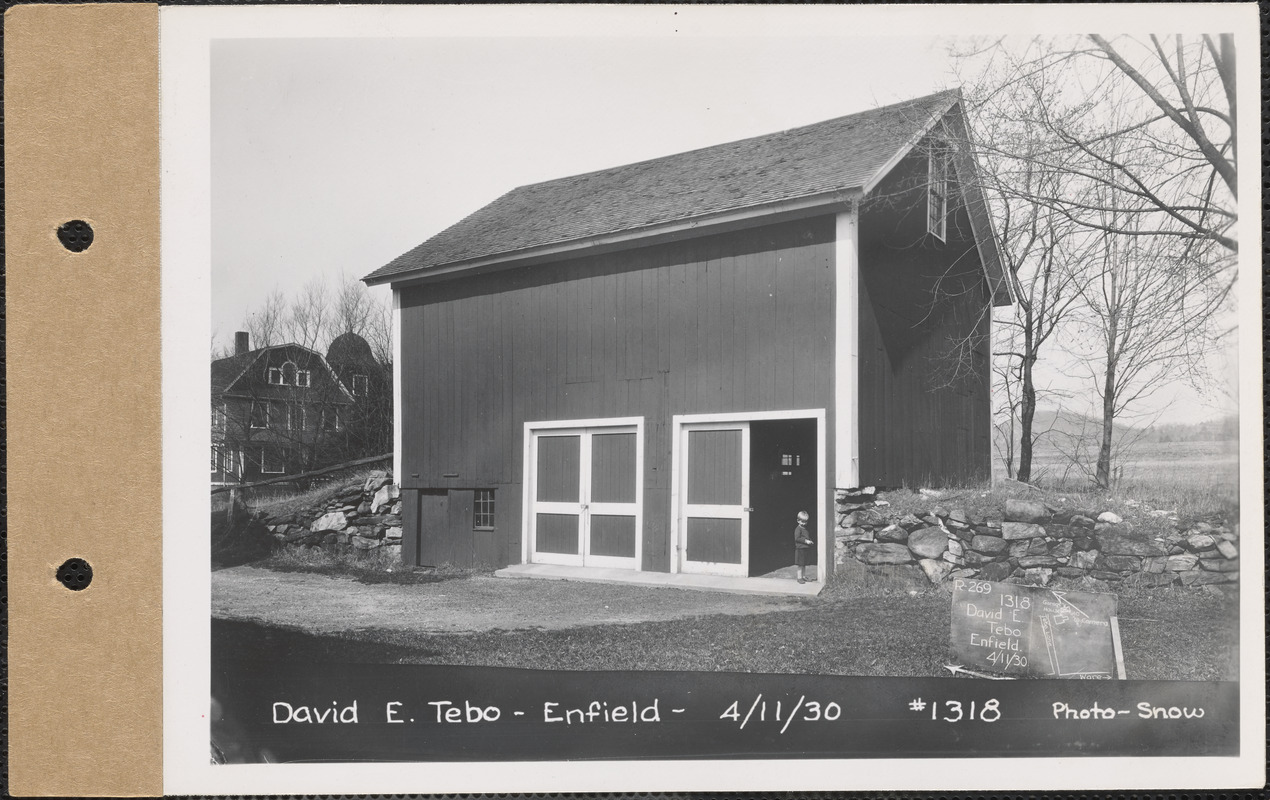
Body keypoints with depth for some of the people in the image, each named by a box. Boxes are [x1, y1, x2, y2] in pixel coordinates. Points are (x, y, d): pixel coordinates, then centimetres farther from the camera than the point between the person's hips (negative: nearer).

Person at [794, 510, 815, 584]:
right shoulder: (798, 529, -12)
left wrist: (810, 541, 4)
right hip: (800, 548, -8)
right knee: (800, 564, -3)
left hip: (806, 549, 8)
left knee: (804, 564, 15)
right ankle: (799, 578, 3)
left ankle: (804, 576, 23)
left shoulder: (806, 529, 14)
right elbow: (797, 538, -19)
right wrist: (805, 541, -22)